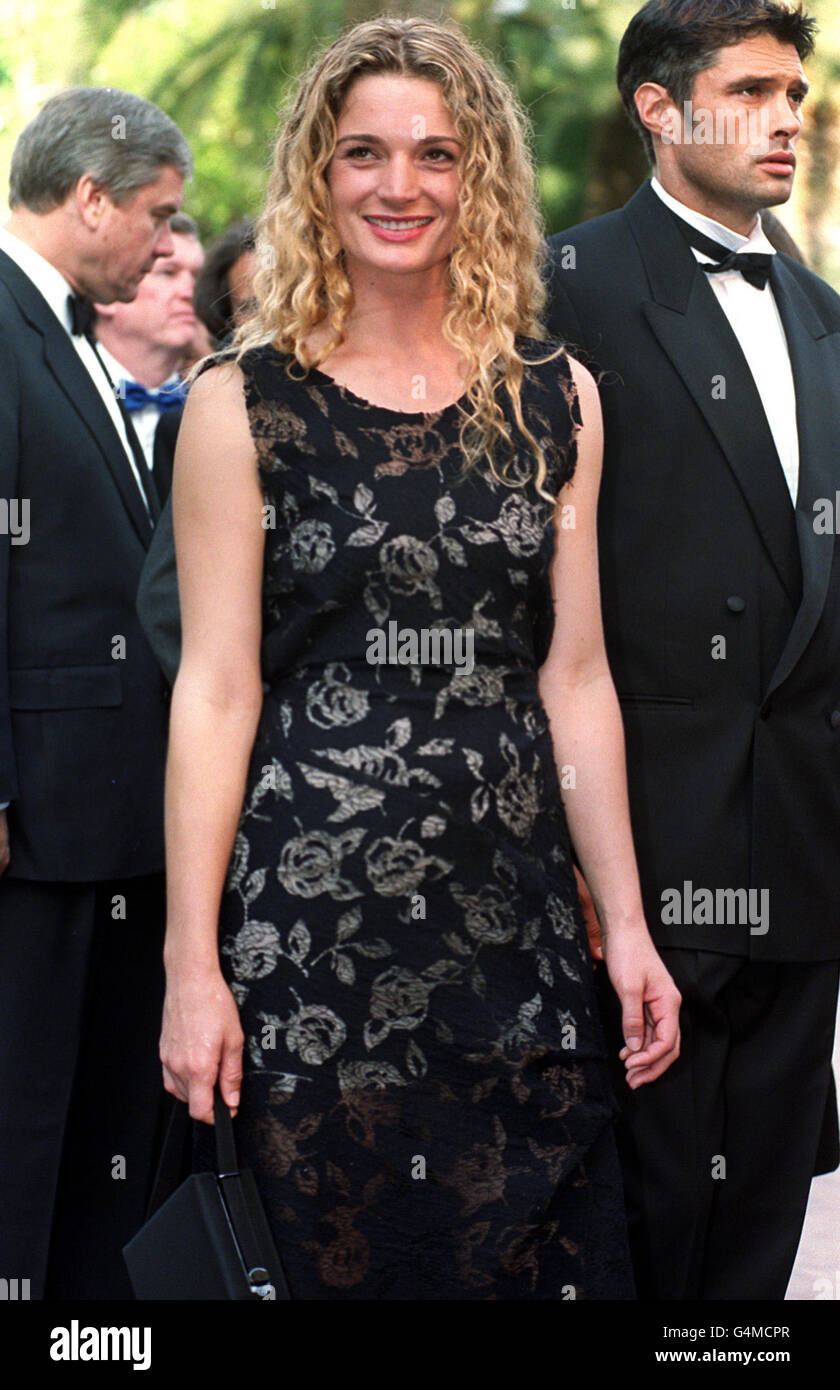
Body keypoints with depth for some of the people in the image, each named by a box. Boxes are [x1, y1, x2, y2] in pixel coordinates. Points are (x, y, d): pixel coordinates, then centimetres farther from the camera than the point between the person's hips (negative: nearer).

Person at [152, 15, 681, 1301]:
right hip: (309, 929, -3)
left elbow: (575, 678, 11)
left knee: (547, 1248, 3)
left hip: (512, 917, 3)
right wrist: (191, 968, -8)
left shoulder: (555, 401, 9)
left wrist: (627, 927, 7)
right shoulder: (243, 406, -2)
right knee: (336, 1255, 3)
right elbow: (215, 691, -4)